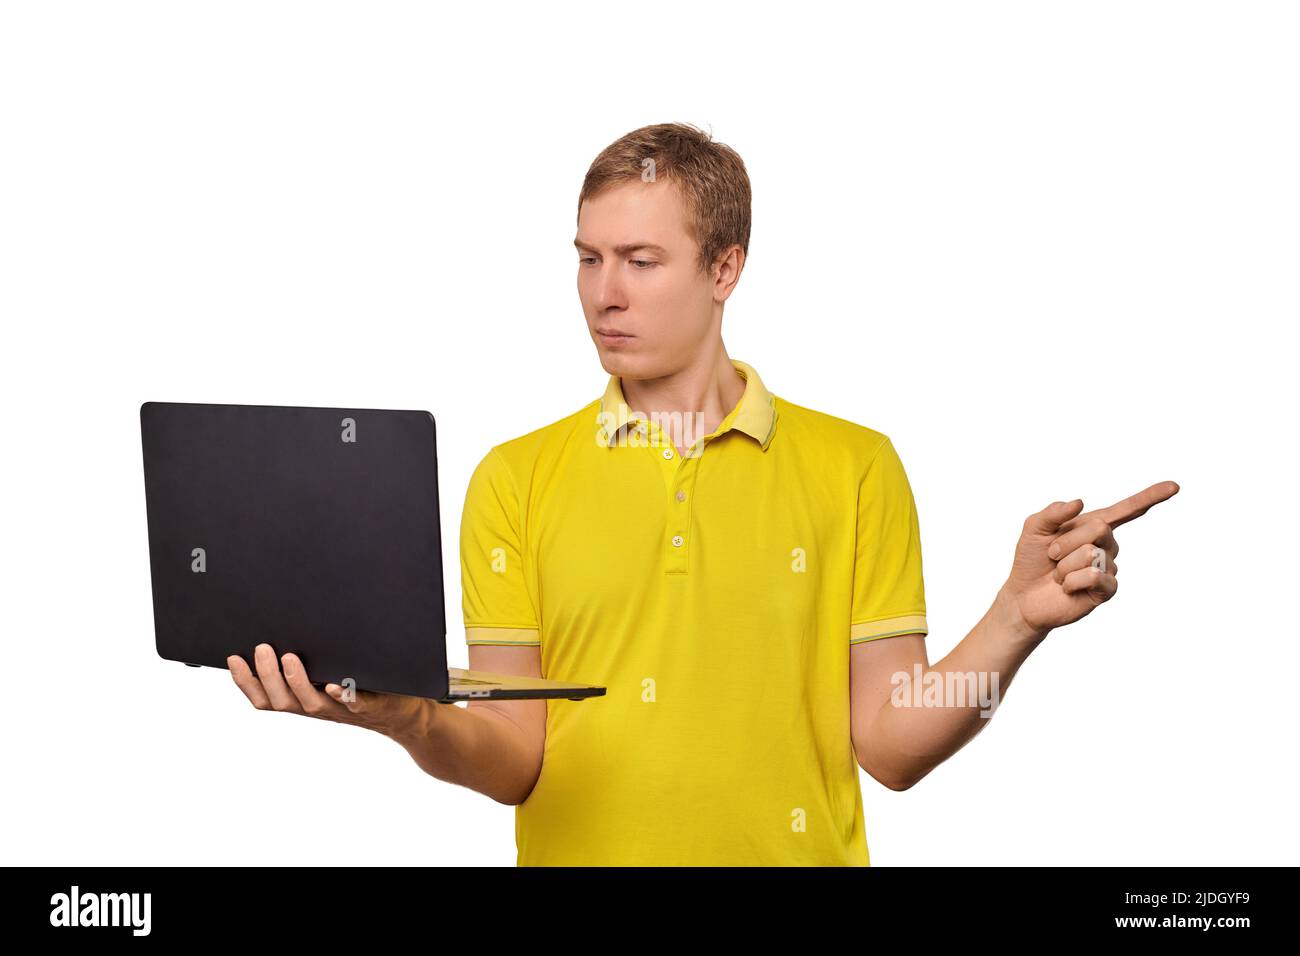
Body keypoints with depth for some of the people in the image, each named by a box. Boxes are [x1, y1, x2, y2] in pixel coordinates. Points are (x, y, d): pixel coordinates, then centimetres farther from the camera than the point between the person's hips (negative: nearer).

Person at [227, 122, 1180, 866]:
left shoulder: (856, 467, -1)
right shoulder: (515, 480, 1)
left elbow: (890, 744, -4)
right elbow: (516, 758, -4)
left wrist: (1018, 616, -17)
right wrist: (414, 721, -22)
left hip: (796, 849, 0)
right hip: (577, 849, 1)